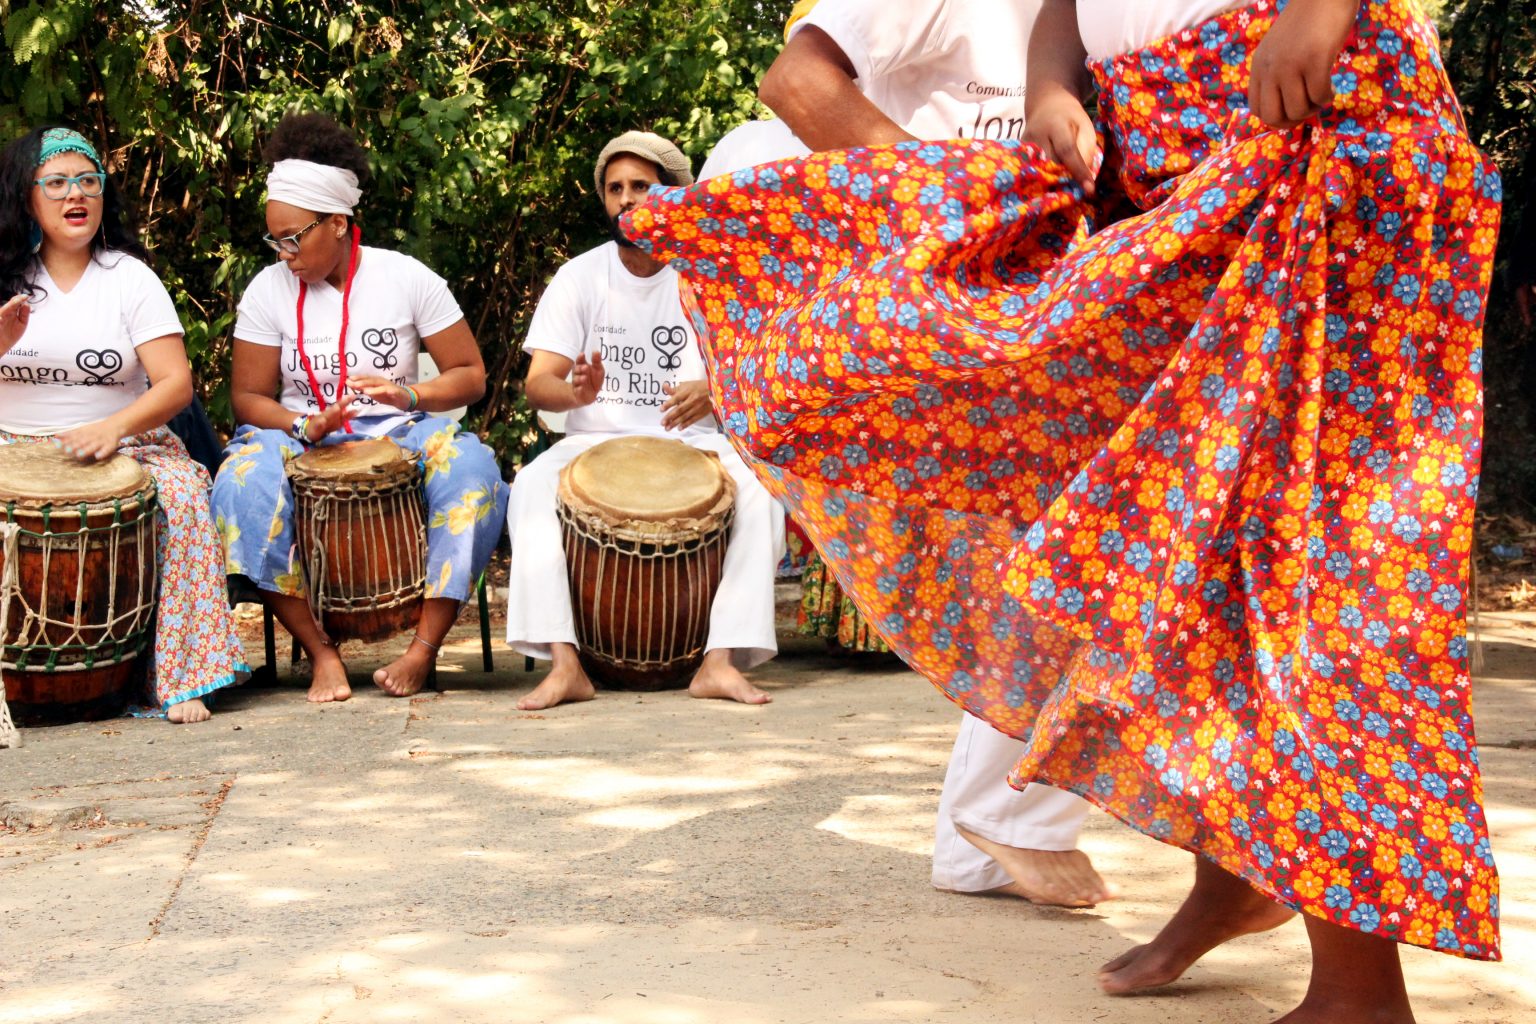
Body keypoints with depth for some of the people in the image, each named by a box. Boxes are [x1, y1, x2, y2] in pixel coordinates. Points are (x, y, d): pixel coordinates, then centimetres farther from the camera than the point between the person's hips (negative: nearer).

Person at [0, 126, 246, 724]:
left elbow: (176, 383, -7)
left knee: (182, 495, -30)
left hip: (124, 445, -1)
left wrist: (113, 428, -25)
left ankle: (181, 677, -25)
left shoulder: (129, 277, 3)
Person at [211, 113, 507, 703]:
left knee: (471, 469, -33)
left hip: (401, 435, 0)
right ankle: (320, 650, -27)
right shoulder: (268, 290, 2)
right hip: (305, 445, 1)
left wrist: (407, 396, -19)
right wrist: (305, 425, -18)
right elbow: (248, 397, 3)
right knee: (244, 479, -34)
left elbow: (470, 376, 0)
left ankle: (424, 646, -27)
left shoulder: (407, 279, -1)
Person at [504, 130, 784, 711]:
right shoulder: (580, 277, 3)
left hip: (691, 444, 0)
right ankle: (564, 663, -35)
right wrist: (577, 392, -29)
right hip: (595, 443, 0)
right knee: (532, 485, -31)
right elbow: (538, 383, -4)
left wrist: (712, 390, -28)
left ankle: (722, 660, -31)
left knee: (758, 489, -30)